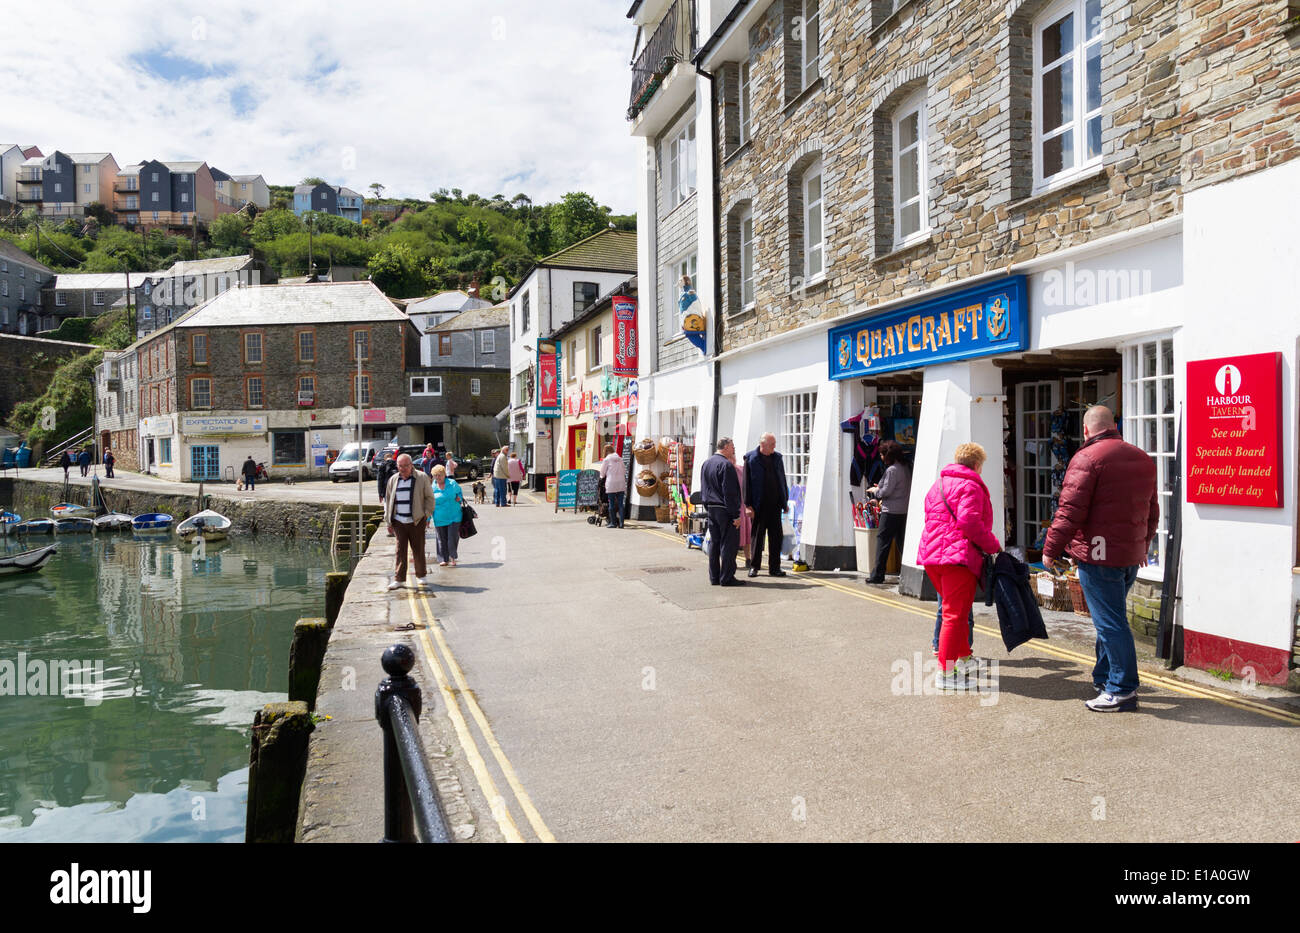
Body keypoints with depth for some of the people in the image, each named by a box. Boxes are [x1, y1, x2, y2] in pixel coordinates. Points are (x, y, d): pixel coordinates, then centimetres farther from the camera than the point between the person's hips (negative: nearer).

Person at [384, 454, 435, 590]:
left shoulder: (422, 478, 0)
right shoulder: (393, 479, 10)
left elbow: (429, 497, 3)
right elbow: (388, 500, 15)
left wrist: (427, 515, -6)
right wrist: (388, 521, 10)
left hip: (416, 521, -2)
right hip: (398, 522, 2)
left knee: (418, 549, 5)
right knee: (400, 550, 0)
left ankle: (420, 576, 21)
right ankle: (399, 579, 4)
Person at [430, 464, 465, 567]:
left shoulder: (453, 483, 2)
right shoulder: (432, 488, 1)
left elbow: (459, 492, 20)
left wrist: (459, 498, -4)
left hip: (454, 517, -1)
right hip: (439, 519, 1)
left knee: (453, 537, -6)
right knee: (442, 539, 6)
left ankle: (452, 557, 12)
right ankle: (444, 559, 18)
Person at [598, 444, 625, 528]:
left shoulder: (606, 460, 0)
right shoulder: (620, 459, 13)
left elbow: (602, 473, 5)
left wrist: (602, 477, 26)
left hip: (611, 484, -4)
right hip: (621, 483, 4)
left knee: (612, 504, 2)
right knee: (620, 504, 4)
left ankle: (613, 523, 4)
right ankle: (621, 523, 0)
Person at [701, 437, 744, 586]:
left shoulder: (706, 464, 13)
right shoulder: (726, 465, -15)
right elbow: (730, 493, -18)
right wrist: (736, 515, -16)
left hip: (711, 508, 9)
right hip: (725, 510, -9)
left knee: (714, 543, 13)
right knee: (729, 544, -3)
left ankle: (714, 577, 17)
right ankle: (726, 578, -1)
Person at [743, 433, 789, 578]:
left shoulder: (777, 457, 10)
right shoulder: (751, 458, -5)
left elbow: (782, 480, 15)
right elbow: (747, 483, -6)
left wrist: (785, 501, 11)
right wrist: (748, 505, -11)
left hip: (775, 504, 4)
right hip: (759, 505, -4)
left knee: (776, 536, 6)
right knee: (758, 535, 4)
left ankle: (774, 567, 13)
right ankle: (754, 566, 14)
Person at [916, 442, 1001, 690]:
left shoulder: (938, 484, 21)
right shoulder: (971, 486, -7)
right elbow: (969, 522, -19)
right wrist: (993, 545, -8)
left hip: (931, 555, 9)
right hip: (958, 556, -9)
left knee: (953, 610, 21)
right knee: (955, 613, -5)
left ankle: (964, 658, 32)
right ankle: (945, 672, -5)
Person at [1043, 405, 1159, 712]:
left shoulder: (1086, 458, -12)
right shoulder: (1142, 458, 13)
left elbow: (1070, 511, -16)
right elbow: (1152, 511, 21)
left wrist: (1051, 549, -8)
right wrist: (1143, 546, 33)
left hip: (1099, 555, -8)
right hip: (1131, 556, 8)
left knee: (1109, 622, -2)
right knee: (1111, 618, 18)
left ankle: (1123, 689, 3)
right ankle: (1104, 679, 27)